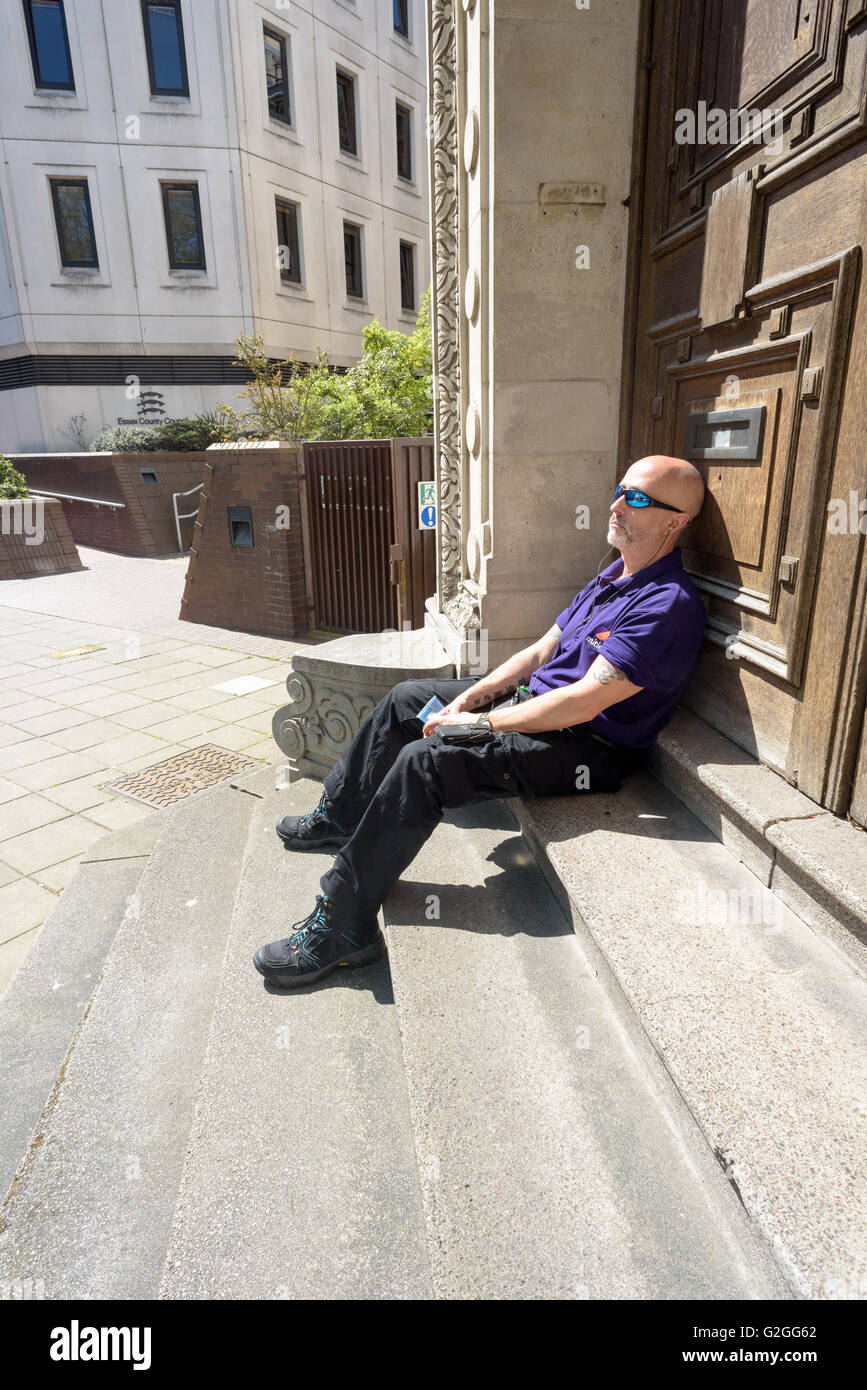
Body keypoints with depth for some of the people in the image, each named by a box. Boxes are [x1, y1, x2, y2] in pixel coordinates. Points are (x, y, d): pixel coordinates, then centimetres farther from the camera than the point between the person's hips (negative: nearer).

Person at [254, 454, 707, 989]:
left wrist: (482, 722, -19)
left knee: (424, 761, -26)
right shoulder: (614, 574, 11)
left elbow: (583, 703, -27)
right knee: (407, 698, 11)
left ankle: (343, 926, -15)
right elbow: (541, 651, 11)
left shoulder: (670, 605, -21)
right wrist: (467, 698, 0)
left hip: (586, 747, -10)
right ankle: (340, 815, 28)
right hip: (535, 698, 10)